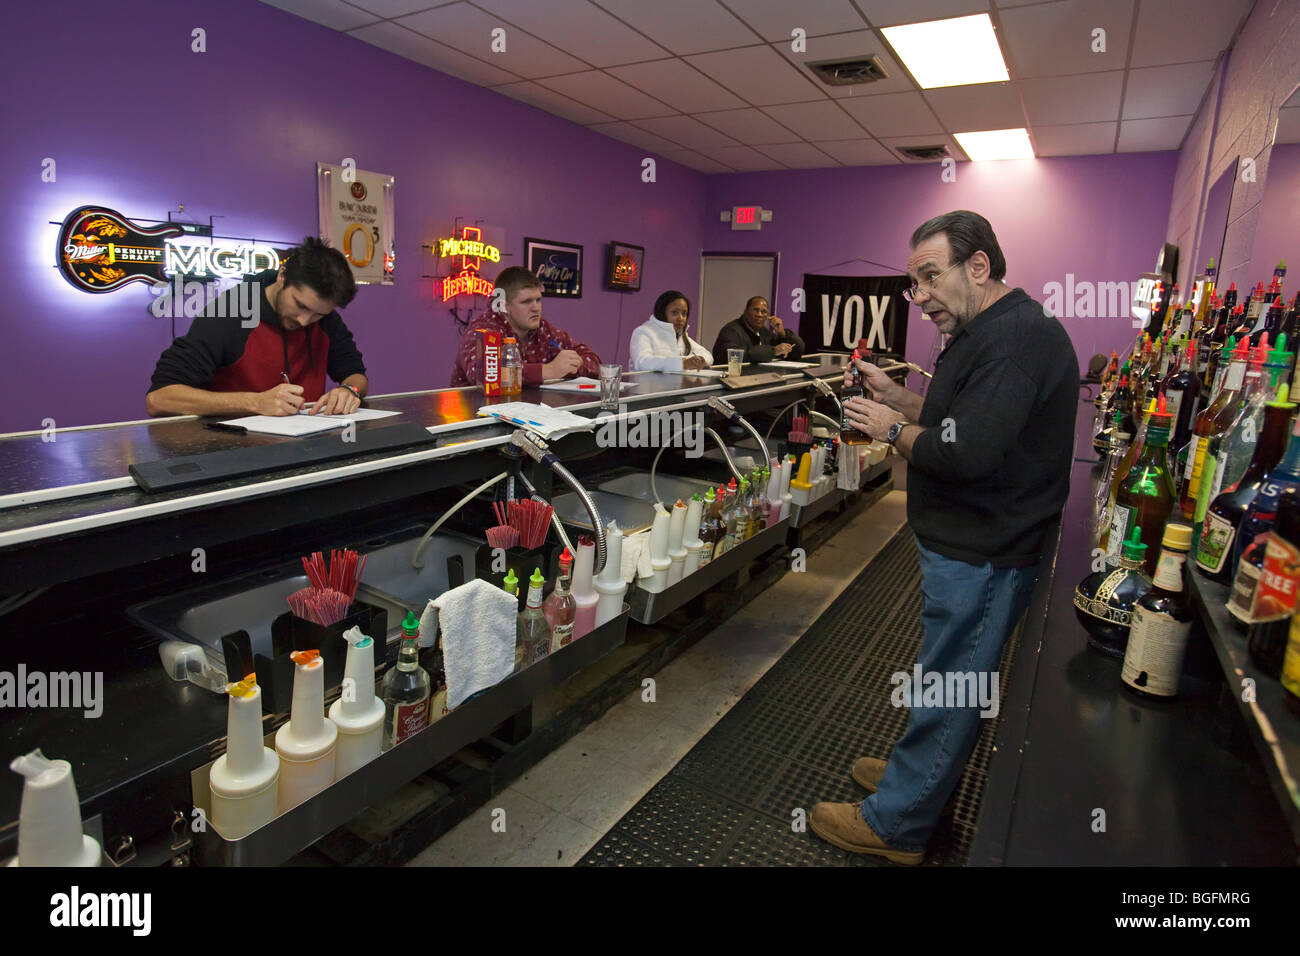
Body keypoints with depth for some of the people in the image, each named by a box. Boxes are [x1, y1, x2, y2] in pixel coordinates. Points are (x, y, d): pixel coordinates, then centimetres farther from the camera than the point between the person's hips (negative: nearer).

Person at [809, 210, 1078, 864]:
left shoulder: (1018, 337, -22)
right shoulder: (987, 332, 13)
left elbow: (964, 453, -31)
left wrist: (893, 430, -15)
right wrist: (894, 397, 6)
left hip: (983, 559, -10)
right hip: (969, 545, 10)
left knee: (946, 688, 4)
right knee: (948, 680, 23)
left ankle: (894, 823, 20)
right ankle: (919, 773, 42)